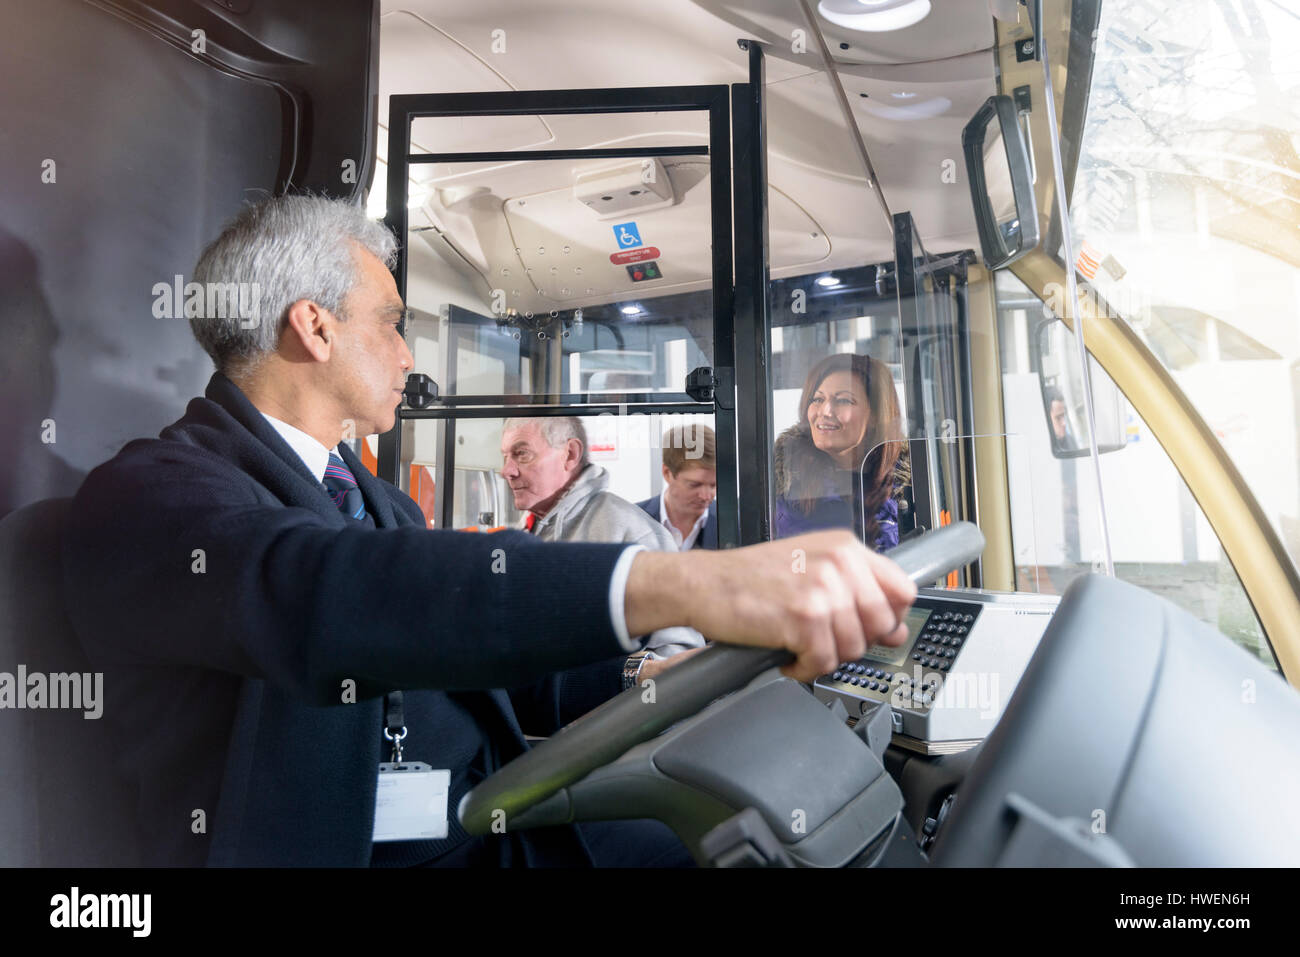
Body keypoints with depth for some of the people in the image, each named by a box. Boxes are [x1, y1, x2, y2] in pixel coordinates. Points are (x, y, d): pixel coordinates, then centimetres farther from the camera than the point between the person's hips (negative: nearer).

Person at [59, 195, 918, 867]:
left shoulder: (381, 503, 17)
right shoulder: (148, 494, -9)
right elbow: (311, 598, -31)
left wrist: (674, 674, 4)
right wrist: (671, 583, -42)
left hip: (507, 834, 6)